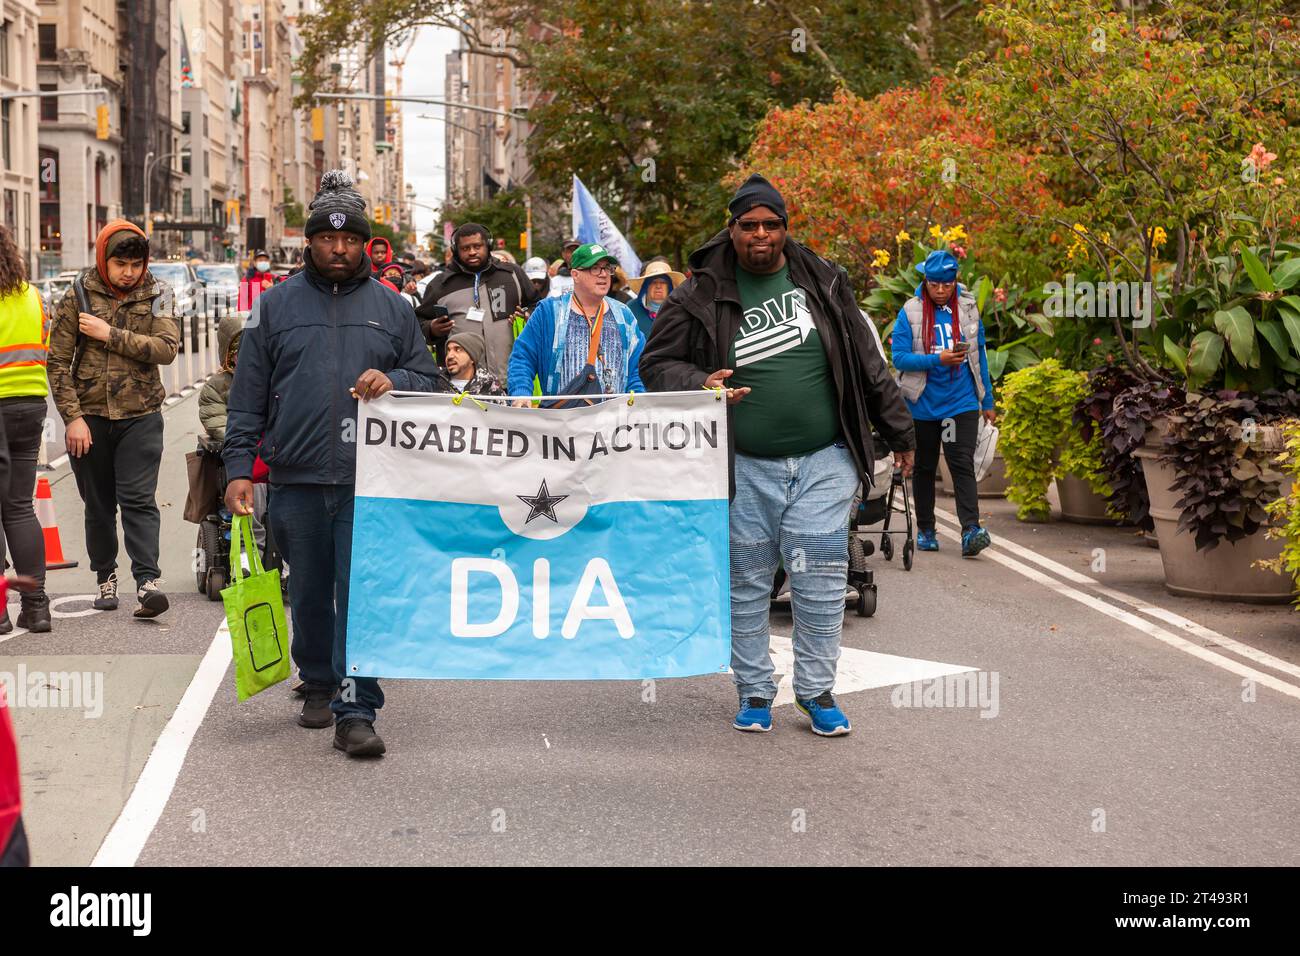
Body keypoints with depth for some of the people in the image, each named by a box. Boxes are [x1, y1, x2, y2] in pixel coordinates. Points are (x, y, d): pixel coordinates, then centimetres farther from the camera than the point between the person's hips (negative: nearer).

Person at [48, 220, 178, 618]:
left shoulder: (156, 295, 2)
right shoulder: (78, 296, 0)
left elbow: (167, 348, -11)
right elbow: (58, 361, 0)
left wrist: (111, 335, -15)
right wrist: (73, 417, -7)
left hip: (140, 416, -1)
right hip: (90, 417, 1)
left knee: (138, 499, -10)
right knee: (98, 504, 10)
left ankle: (147, 581, -16)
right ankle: (106, 576, 25)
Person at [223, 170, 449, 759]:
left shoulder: (391, 307, 11)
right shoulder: (276, 305, 10)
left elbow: (430, 379, 15)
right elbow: (248, 395, 8)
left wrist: (393, 382, -8)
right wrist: (239, 467, 1)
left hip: (369, 481, -1)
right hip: (296, 478, 1)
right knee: (309, 592, 11)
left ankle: (356, 711, -9)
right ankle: (318, 684, 31)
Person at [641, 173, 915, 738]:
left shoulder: (822, 282, 6)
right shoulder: (701, 296, -1)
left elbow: (865, 363, 12)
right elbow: (658, 364, 3)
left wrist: (897, 432, 15)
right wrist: (700, 387, -17)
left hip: (823, 462, 1)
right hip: (744, 466, -1)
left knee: (821, 580, -2)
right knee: (746, 583, 7)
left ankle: (816, 691, 12)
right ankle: (754, 692, 20)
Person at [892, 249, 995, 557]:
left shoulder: (968, 309, 5)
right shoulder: (910, 312, -4)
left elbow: (980, 356, 11)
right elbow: (899, 358, -10)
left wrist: (988, 401, 11)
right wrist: (938, 360, -22)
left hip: (962, 404, 0)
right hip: (923, 404, 0)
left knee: (962, 465, -13)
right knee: (924, 468, 12)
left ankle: (971, 531, -21)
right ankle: (925, 530, 24)